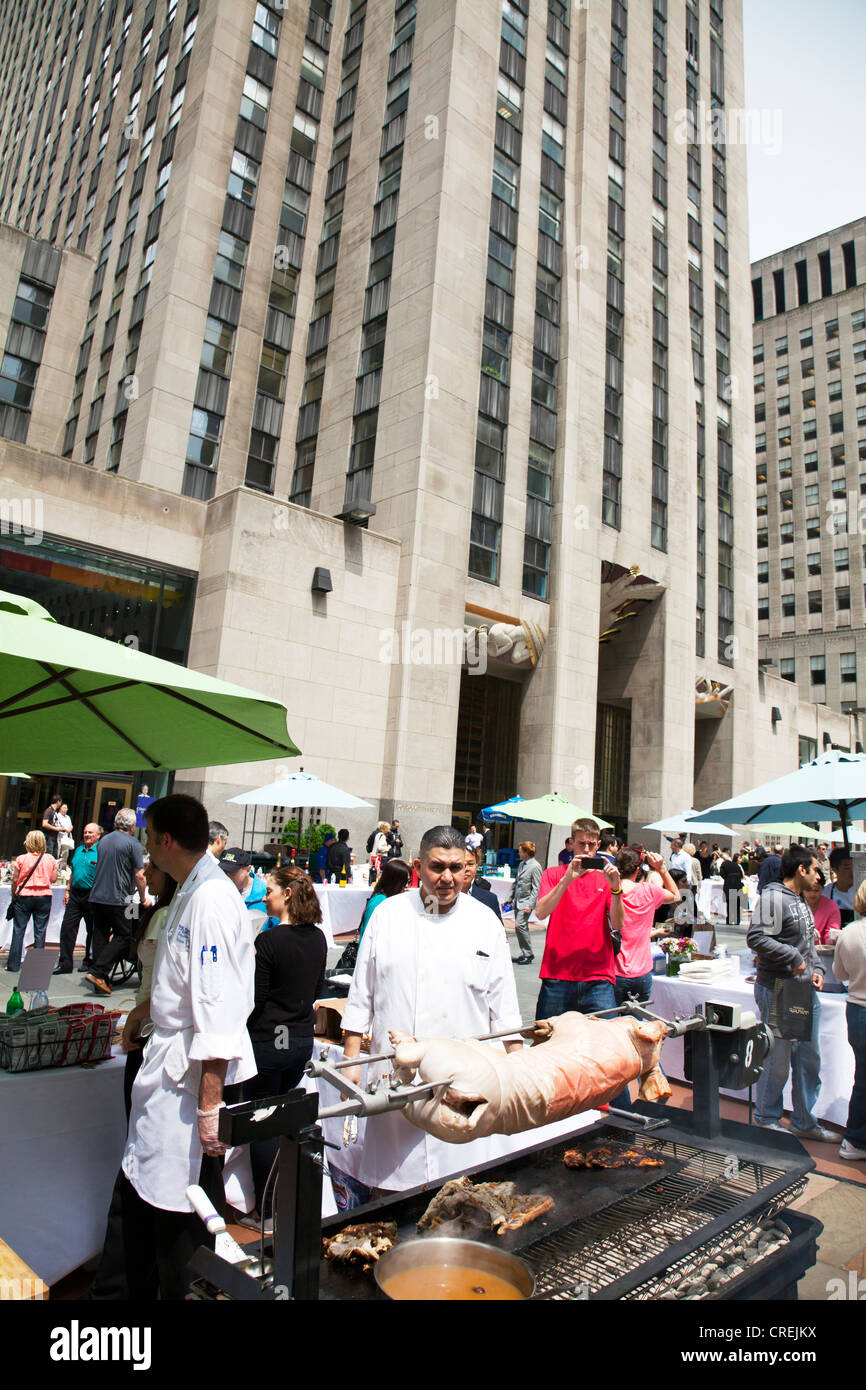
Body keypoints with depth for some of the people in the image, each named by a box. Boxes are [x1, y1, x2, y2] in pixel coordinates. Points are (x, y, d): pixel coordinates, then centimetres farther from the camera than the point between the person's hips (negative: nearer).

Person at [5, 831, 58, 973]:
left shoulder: (21, 859, -7)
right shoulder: (50, 859, -2)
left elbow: (15, 880, -4)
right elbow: (53, 878, 1)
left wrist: (14, 896, 8)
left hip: (24, 896, -1)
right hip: (44, 897, 1)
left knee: (18, 930, 8)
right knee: (40, 931, 7)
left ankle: (14, 964, 11)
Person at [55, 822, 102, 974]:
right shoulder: (78, 850, 14)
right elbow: (73, 872, 21)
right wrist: (68, 890, 15)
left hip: (92, 895, -6)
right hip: (75, 894, 6)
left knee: (92, 930, 5)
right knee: (67, 927, 2)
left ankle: (89, 962, 17)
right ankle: (65, 963, 8)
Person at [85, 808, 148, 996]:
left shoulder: (103, 840, 13)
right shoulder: (132, 843, -8)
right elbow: (139, 876, -8)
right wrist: (143, 898, 6)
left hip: (96, 896, 7)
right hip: (118, 899, -7)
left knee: (100, 937, 10)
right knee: (124, 937, 2)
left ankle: (101, 981, 12)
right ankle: (97, 972, -9)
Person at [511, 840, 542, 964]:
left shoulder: (535, 866, -12)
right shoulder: (521, 864, 13)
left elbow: (536, 888, -14)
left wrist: (530, 905, -18)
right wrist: (512, 897, 18)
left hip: (526, 901, -8)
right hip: (517, 901, 8)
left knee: (520, 925, -16)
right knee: (520, 927, 10)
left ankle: (528, 954, -5)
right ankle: (524, 954, 19)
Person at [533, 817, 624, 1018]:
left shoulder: (606, 878, 9)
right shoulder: (554, 874, 6)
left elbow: (617, 924, -2)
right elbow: (540, 913, -11)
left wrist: (615, 887, -18)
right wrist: (567, 879, -21)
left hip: (598, 977, 1)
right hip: (557, 975, -1)